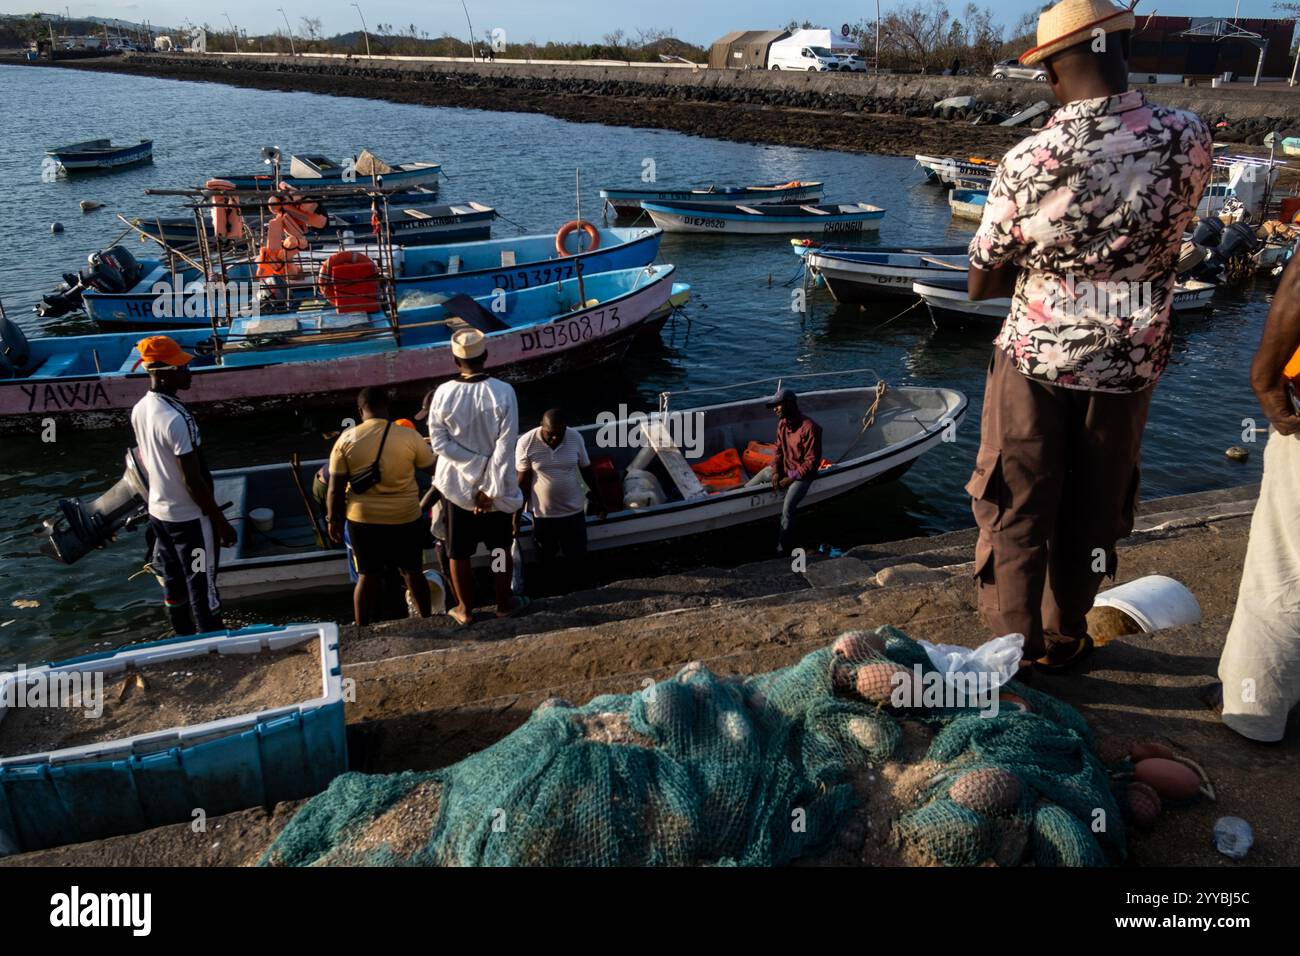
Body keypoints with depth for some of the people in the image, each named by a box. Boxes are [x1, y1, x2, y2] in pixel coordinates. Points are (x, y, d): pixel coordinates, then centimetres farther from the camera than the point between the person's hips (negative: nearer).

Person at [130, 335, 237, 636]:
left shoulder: (139, 410, 0)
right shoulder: (177, 419, -27)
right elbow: (194, 481, -23)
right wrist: (222, 523, -16)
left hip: (158, 511, 9)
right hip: (189, 518, -9)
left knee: (173, 584, 19)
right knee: (202, 588, 4)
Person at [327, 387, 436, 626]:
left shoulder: (346, 439, -7)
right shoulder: (410, 436, -9)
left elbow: (336, 487, -4)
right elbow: (432, 468, 5)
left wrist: (333, 519, 7)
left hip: (362, 519, 0)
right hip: (405, 517, 0)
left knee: (367, 575, 12)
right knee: (412, 571, 16)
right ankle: (427, 619, 29)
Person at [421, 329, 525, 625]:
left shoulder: (443, 393, -12)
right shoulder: (503, 391, -16)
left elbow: (439, 443, -13)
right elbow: (505, 445, -18)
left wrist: (475, 466, -13)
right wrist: (491, 487, -15)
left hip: (456, 484, 1)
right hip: (496, 484, 0)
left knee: (459, 551, 14)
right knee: (500, 546, 18)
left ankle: (465, 610, 27)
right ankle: (504, 603, 31)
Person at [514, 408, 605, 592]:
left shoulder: (575, 438, -11)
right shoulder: (526, 442, -16)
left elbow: (587, 469, 3)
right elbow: (523, 481, -9)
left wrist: (596, 498, 11)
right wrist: (516, 516, -8)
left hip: (574, 511, 2)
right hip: (542, 515, -1)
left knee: (578, 558, 11)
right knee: (546, 561, 14)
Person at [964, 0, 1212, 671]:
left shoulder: (1028, 161, -19)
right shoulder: (1188, 140, -11)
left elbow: (980, 283, -9)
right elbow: (1164, 236, 8)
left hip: (1034, 361, -2)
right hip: (1129, 364, 3)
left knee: (1016, 512, 13)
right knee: (1093, 511, 18)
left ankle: (1012, 647, 23)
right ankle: (1064, 640, 35)